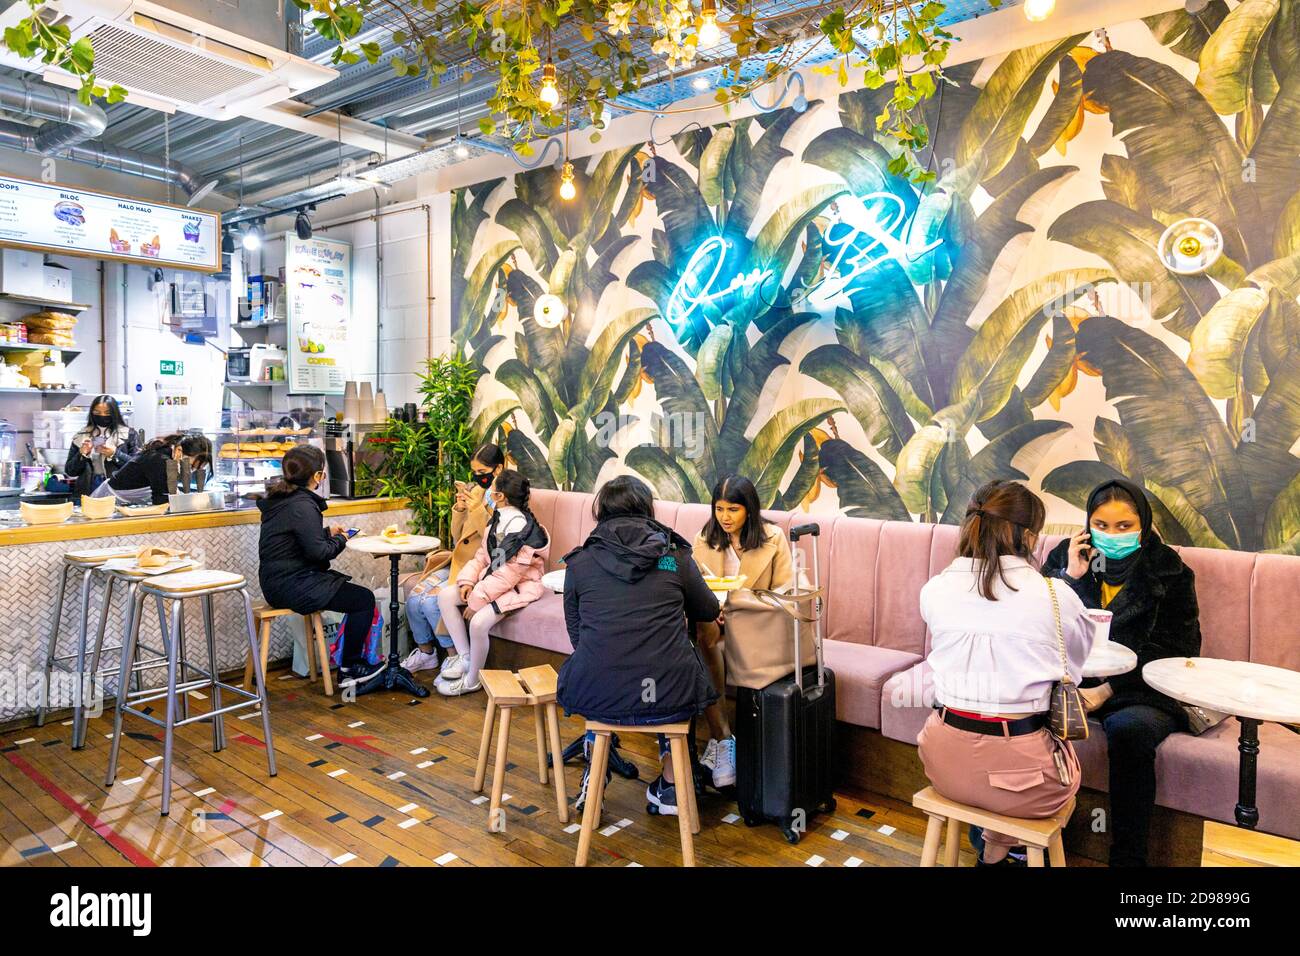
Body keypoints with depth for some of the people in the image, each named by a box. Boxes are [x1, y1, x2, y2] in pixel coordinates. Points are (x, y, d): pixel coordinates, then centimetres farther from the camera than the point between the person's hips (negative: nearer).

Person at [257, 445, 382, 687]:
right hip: (291, 587, -10)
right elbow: (317, 551, -22)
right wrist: (340, 541, -4)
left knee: (356, 592, 19)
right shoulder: (302, 505, -20)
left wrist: (328, 532, 15)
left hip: (277, 581, 11)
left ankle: (350, 661, 20)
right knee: (364, 599, -6)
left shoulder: (280, 498, 11)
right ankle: (349, 668, 4)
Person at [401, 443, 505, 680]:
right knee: (414, 596, -11)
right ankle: (425, 652, 11)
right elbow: (458, 538, 14)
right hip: (459, 560, 7)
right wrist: (459, 509, -2)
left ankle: (456, 656, -4)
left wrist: (478, 510, -22)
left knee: (432, 599, -22)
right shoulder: (476, 492, 10)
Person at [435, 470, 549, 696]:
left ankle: (472, 680, -2)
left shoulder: (522, 529, -23)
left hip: (518, 586, -10)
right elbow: (482, 554, 9)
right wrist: (467, 581, -6)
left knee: (479, 622, -28)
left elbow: (510, 574, -24)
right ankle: (465, 657, 4)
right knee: (445, 595, -2)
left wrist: (479, 596, -21)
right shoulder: (497, 518, 4)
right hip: (492, 577, 10)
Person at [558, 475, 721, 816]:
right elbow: (709, 611, 19)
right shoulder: (676, 556, 3)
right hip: (671, 699, 0)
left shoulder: (579, 562, 4)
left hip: (596, 698, 1)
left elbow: (576, 633, 13)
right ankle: (670, 784, 33)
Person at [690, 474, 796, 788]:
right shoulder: (703, 540, 8)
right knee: (702, 631, -35)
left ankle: (718, 740, -20)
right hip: (715, 619, 2)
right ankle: (723, 737, -33)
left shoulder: (773, 538, 2)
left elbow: (785, 589, 0)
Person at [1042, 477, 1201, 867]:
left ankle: (1127, 856, -19)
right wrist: (1070, 576, -10)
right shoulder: (1066, 556, 8)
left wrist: (1108, 689, -14)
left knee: (1128, 729, -35)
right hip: (1071, 681, 2)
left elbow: (1177, 650, -4)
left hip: (1143, 692, -2)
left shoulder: (1167, 571, 2)